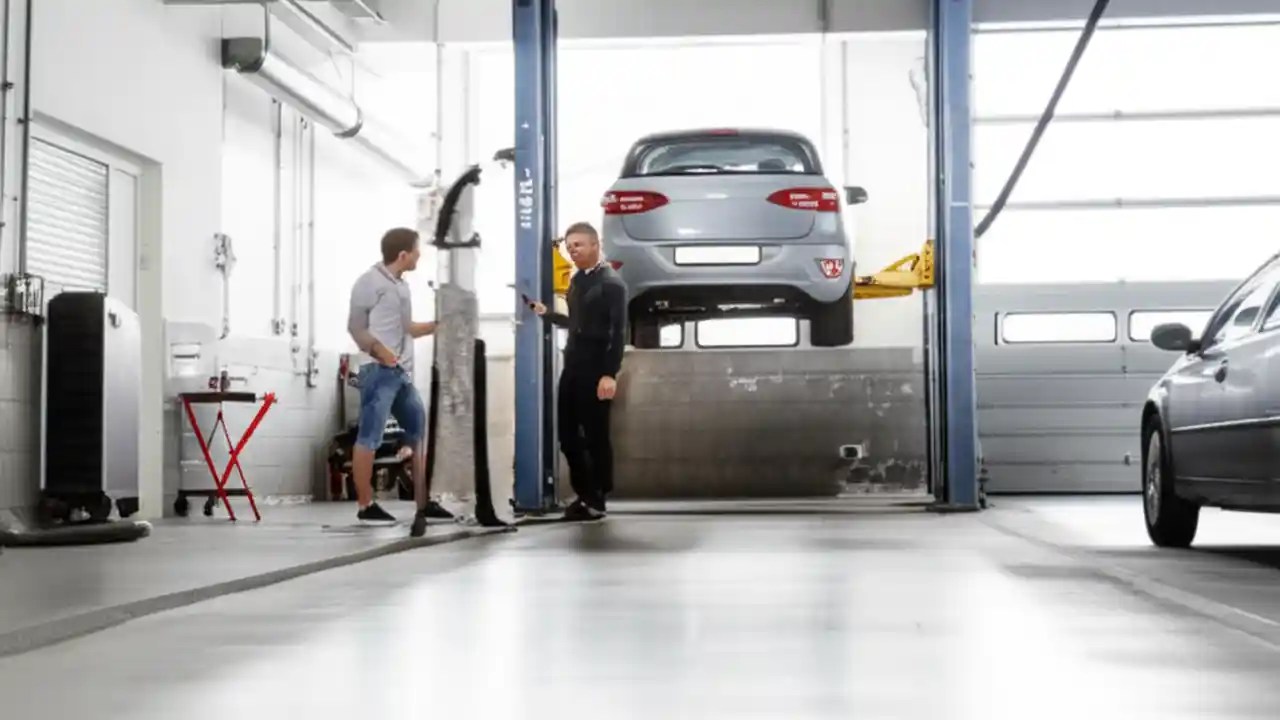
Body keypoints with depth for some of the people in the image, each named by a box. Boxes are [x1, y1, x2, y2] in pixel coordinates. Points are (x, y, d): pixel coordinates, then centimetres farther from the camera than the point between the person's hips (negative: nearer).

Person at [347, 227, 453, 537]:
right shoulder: (370, 282, -7)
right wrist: (382, 353, -16)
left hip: (402, 374, 9)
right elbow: (356, 327, -9)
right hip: (378, 372, -9)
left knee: (420, 434, 11)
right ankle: (366, 506, 1)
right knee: (369, 438, -4)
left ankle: (424, 503, 18)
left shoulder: (401, 285, 17)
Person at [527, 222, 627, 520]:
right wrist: (545, 313, 14)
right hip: (572, 366, 8)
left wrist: (610, 374, -21)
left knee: (595, 436, 0)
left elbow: (618, 332, -15)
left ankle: (597, 501, 10)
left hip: (596, 369, -8)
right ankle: (584, 495, 21)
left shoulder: (611, 283, -9)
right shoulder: (577, 280, 15)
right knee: (568, 434, 9)